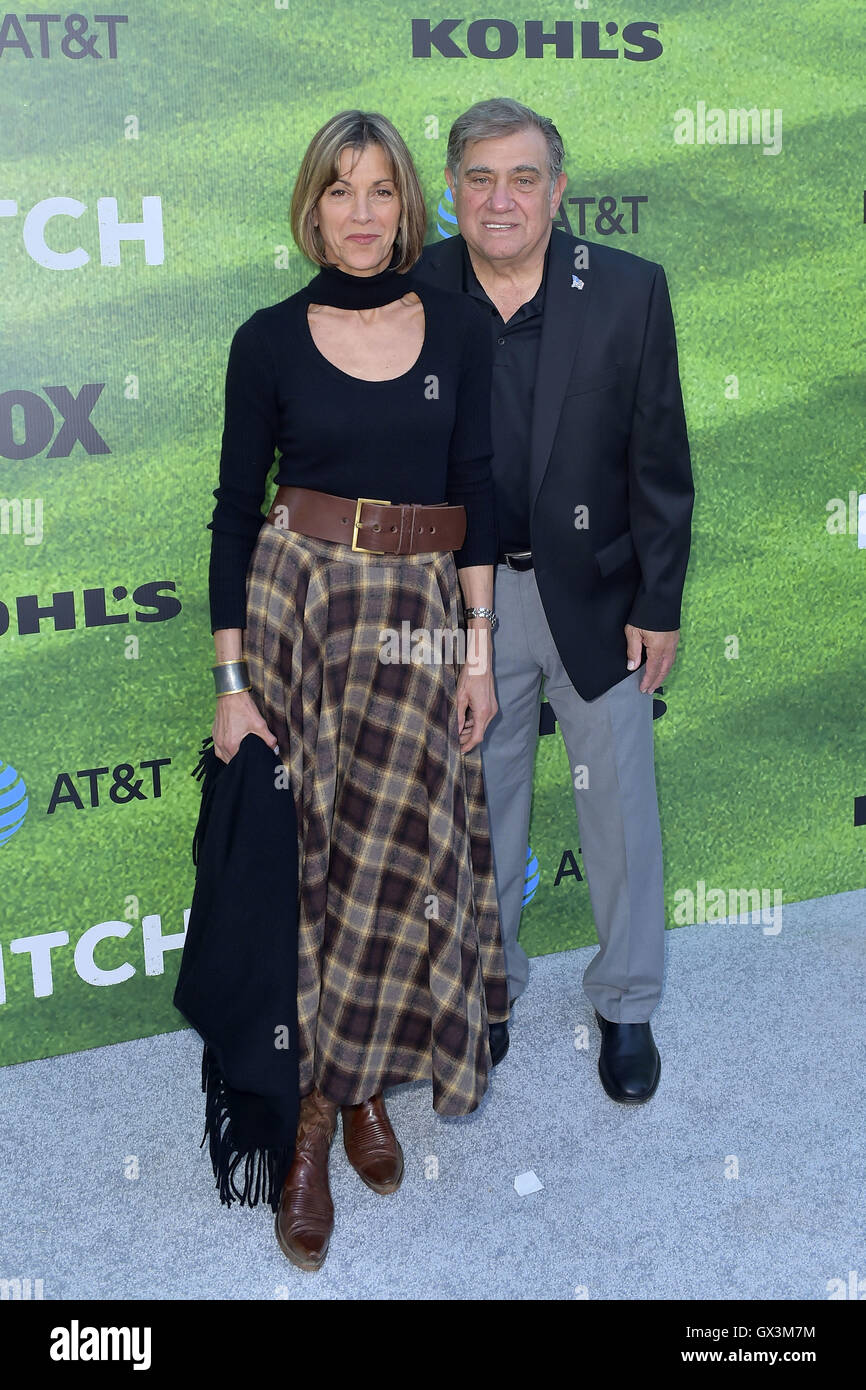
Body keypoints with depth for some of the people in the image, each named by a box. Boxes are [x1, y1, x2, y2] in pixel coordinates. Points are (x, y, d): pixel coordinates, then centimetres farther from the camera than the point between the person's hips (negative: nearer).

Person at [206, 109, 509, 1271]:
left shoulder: (457, 327, 4)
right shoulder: (270, 340, 1)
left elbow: (478, 491, 4)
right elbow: (236, 508, 0)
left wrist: (478, 647, -1)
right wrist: (231, 678, -5)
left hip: (420, 614, 1)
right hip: (295, 598, 0)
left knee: (401, 857, -1)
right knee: (314, 853, 2)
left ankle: (334, 1097, 16)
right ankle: (351, 1090, 18)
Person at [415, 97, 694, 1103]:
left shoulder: (630, 292, -10)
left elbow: (659, 461, -5)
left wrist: (659, 604, -5)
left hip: (596, 595, 0)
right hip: (467, 600, 1)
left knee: (621, 804, 10)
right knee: (480, 801, 16)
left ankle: (626, 1003, 31)